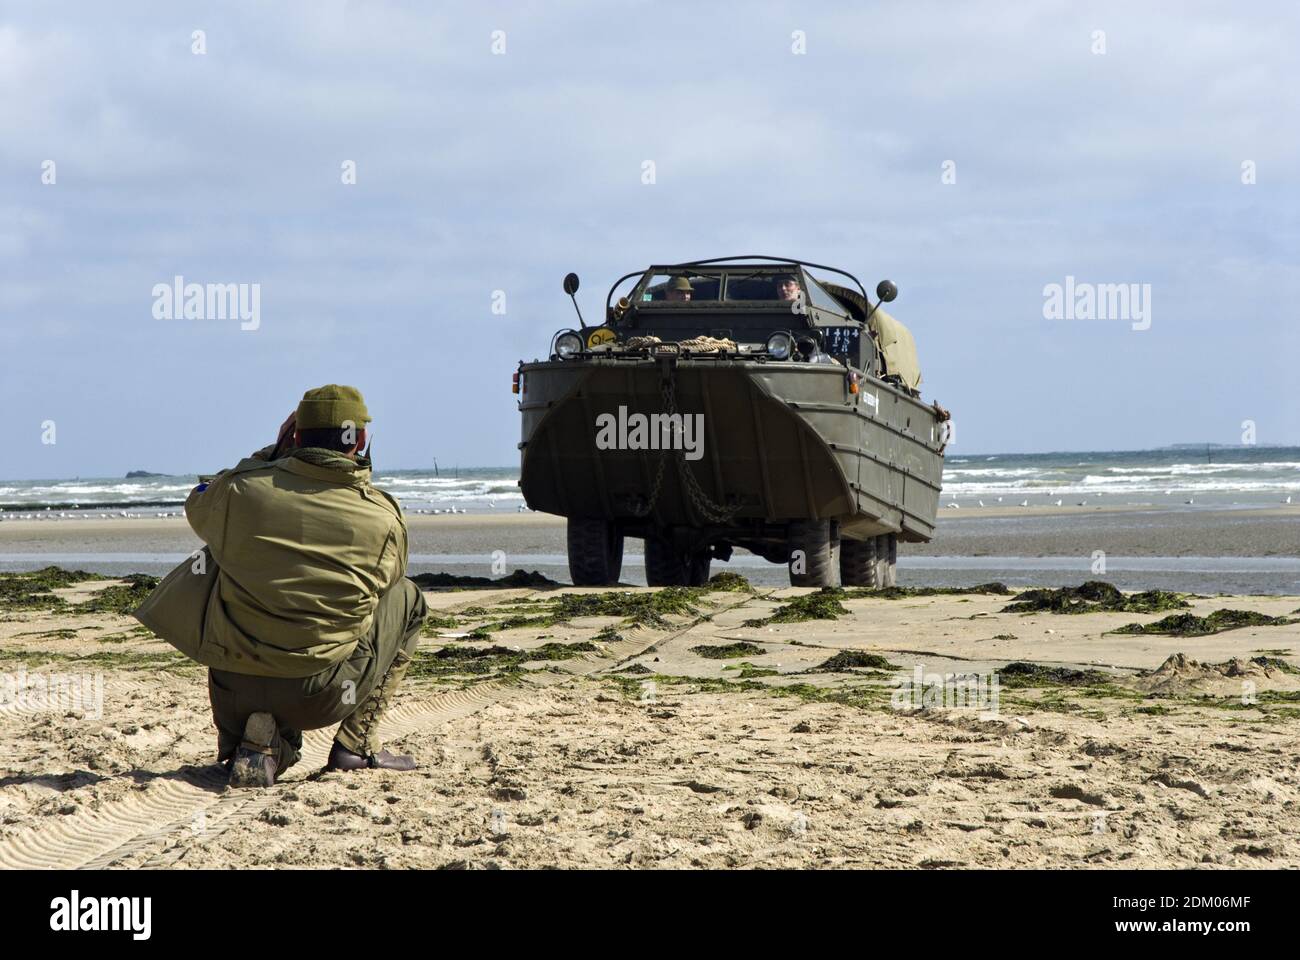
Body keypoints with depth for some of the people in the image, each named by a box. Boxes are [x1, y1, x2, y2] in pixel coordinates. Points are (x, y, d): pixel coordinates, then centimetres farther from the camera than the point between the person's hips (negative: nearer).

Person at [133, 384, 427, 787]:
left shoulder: (239, 491, -4)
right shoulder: (385, 519, -4)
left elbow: (198, 508, 22)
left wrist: (273, 454, 24)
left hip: (233, 694, 2)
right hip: (321, 698, -2)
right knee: (407, 600, 23)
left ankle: (252, 746, 8)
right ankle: (358, 745, 17)